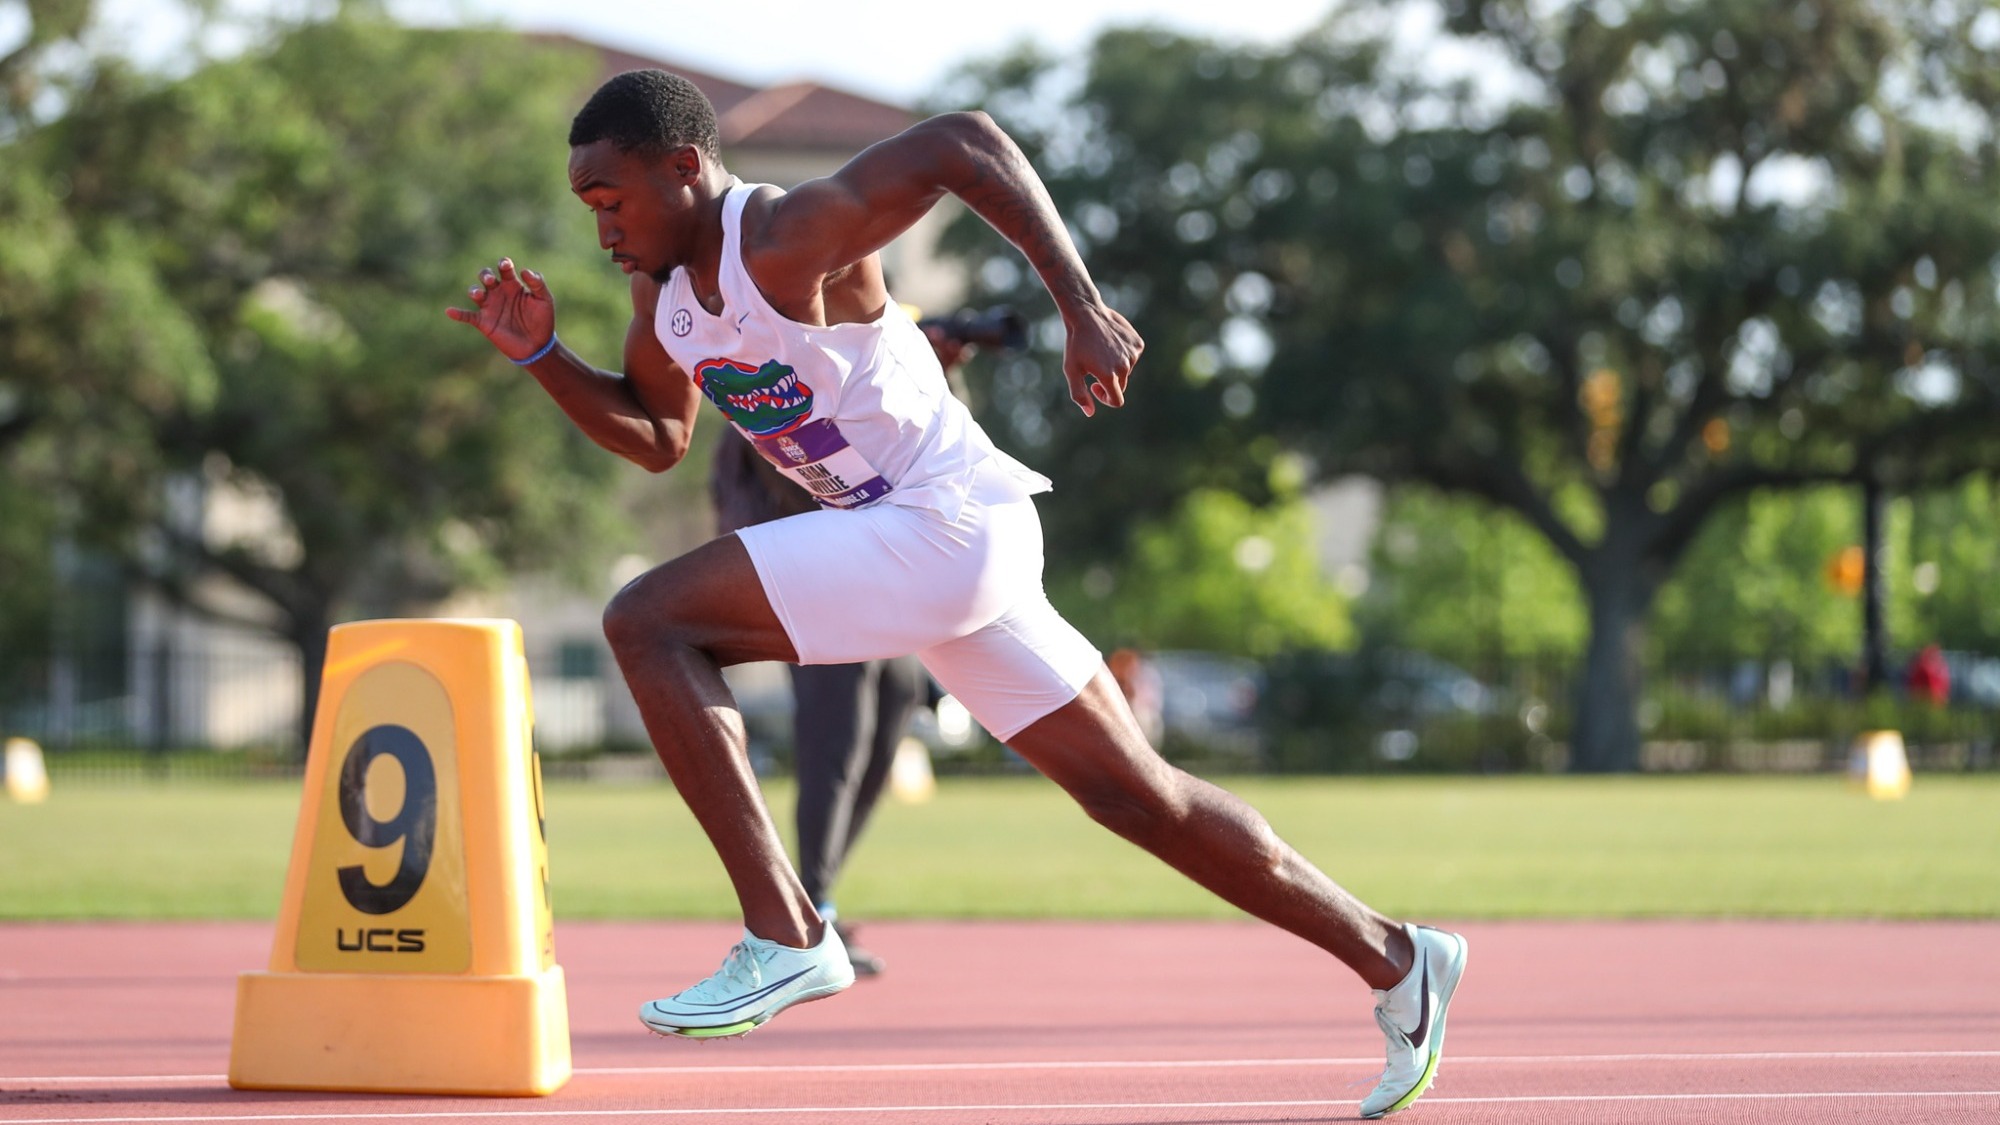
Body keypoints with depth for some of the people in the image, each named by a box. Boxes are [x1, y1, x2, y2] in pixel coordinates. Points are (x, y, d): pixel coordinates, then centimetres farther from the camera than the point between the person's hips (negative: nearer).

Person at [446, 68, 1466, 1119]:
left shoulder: (787, 239, -18)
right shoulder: (664, 290, 10)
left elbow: (965, 143, -24)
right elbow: (656, 437, 24)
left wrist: (1082, 306, -27)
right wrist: (541, 354, 9)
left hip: (950, 523, -10)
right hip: (929, 546, 10)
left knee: (647, 621, -16)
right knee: (1134, 793, 12)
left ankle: (784, 938, -17)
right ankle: (1394, 959, 20)